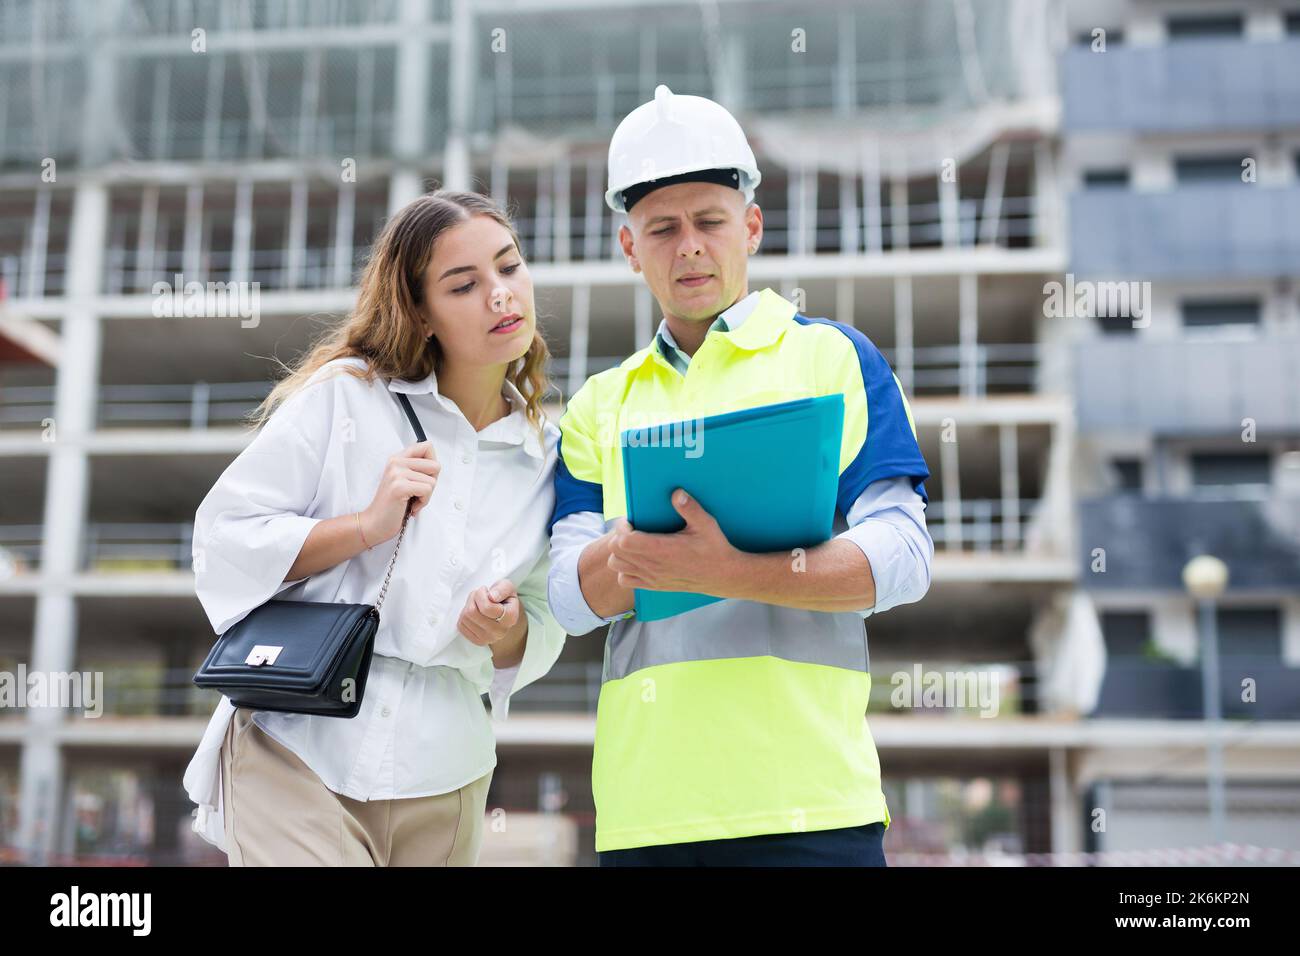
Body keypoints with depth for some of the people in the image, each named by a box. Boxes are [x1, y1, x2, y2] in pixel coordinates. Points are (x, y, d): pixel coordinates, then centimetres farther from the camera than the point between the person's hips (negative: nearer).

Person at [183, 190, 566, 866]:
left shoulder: (548, 456, 6)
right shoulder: (344, 395, -4)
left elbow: (542, 640, 12)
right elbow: (221, 538, -5)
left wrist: (506, 629, -11)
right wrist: (367, 527, -16)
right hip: (298, 755, -3)